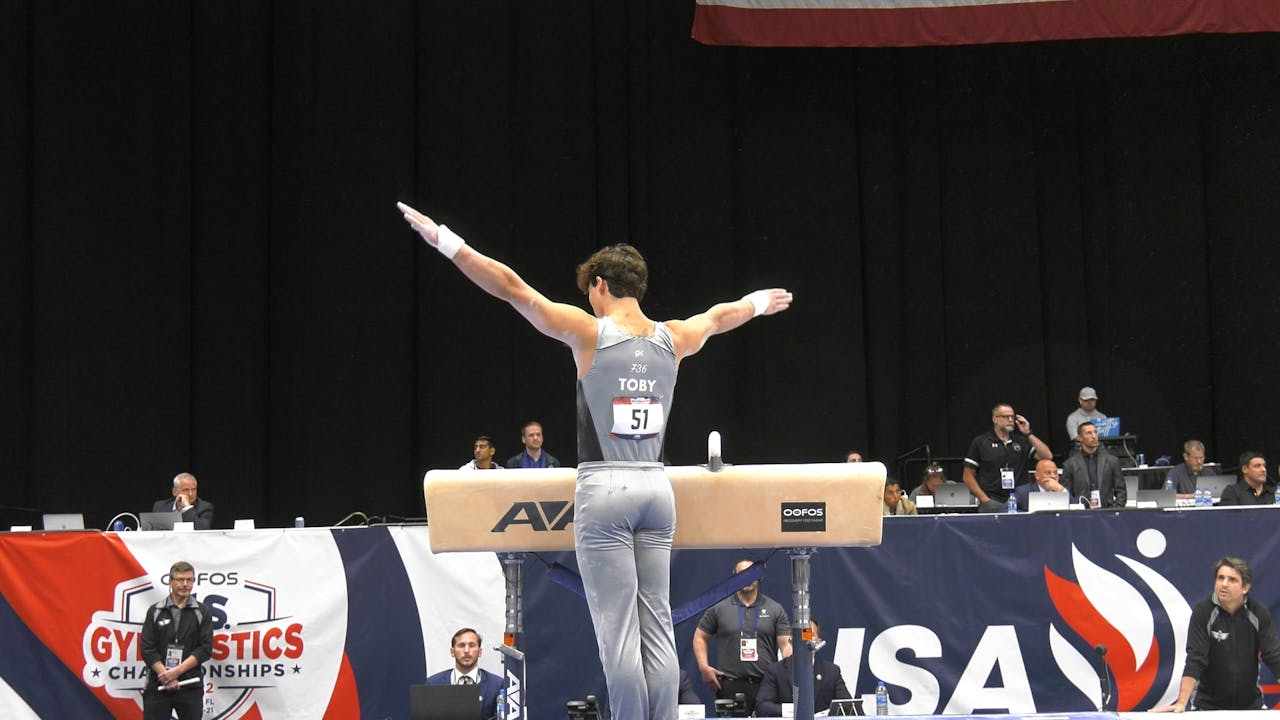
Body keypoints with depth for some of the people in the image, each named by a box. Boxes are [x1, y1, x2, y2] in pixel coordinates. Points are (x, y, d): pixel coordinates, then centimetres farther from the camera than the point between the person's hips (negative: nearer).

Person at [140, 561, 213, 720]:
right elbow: (147, 649, 0)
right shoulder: (155, 611, 6)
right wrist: (166, 675, -12)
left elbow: (205, 649, -3)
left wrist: (177, 671, -13)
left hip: (190, 687, 0)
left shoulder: (202, 613, 5)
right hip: (158, 686, 0)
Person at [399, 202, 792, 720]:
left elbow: (511, 287, -6)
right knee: (657, 627, 6)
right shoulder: (673, 339, 10)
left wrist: (446, 242, -3)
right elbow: (721, 316, 31)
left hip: (604, 488, -5)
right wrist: (759, 303, 51)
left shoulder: (588, 332, -4)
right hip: (656, 488, 5)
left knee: (618, 632, -5)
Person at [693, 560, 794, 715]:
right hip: (730, 686, 0)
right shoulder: (719, 608, 8)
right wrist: (704, 667, 1)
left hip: (766, 684, 0)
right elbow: (700, 637, 14)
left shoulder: (775, 609, 9)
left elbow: (786, 644, 4)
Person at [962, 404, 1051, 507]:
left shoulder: (1022, 441, 15)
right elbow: (968, 476, 7)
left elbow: (1047, 456, 5)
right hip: (992, 500, -4)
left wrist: (1028, 434, 0)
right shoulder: (980, 442, 8)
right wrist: (985, 500, -4)